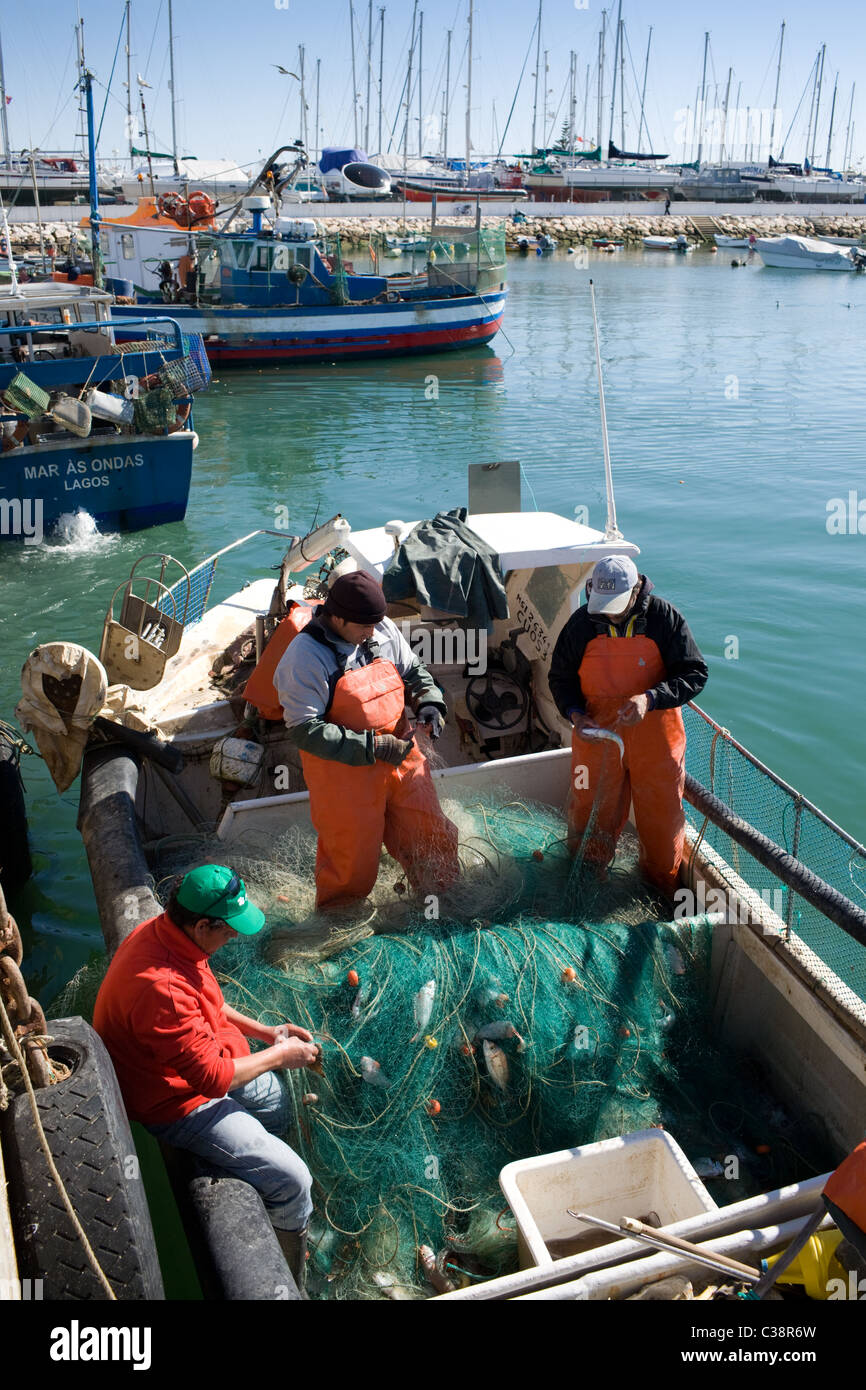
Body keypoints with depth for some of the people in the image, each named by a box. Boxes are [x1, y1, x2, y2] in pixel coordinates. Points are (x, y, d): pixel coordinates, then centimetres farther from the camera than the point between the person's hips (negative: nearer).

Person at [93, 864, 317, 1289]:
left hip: (201, 1060, 9)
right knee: (291, 1180, -12)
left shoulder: (161, 931, -9)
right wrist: (279, 1055, -17)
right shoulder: (160, 987, -39)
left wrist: (263, 1031, 4)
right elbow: (210, 1077, -31)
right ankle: (288, 1287, 7)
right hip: (177, 1102, -9)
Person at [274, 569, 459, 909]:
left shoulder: (383, 630, -2)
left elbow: (413, 670, 15)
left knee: (432, 837, 17)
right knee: (353, 859, 10)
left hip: (400, 756, 6)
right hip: (343, 772, -6)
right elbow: (305, 731, -22)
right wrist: (372, 747, -25)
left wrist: (428, 702, -7)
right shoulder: (304, 657, -20)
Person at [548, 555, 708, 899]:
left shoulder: (665, 618, -11)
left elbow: (695, 674, -9)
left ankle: (663, 894, 34)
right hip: (596, 737, 1)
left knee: (661, 818, 11)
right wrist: (575, 714, -12)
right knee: (591, 815, 10)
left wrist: (649, 699, -24)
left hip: (655, 740, -1)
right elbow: (561, 677, 6)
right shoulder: (581, 623, -6)